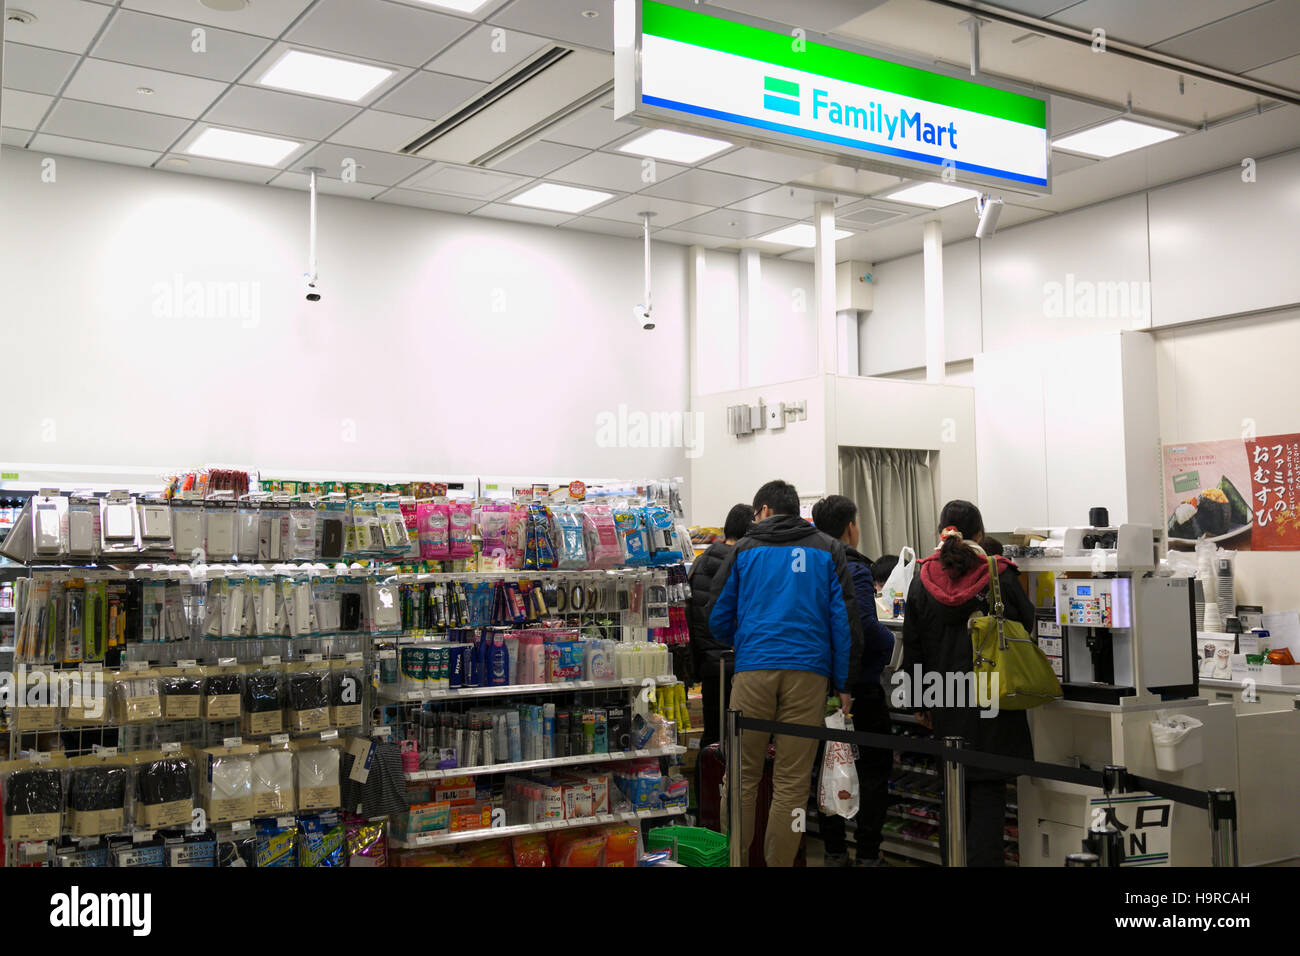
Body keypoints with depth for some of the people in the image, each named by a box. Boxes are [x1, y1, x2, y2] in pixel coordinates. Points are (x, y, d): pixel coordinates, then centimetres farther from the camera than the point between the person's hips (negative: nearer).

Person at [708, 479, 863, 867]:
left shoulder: (744, 550, 11)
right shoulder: (827, 551, 12)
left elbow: (718, 620, 13)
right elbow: (845, 620, 5)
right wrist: (844, 684, 9)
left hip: (753, 670, 0)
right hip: (808, 672, 0)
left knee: (743, 775, 8)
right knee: (792, 782, 4)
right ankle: (779, 860, 7)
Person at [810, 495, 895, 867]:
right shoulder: (854, 569, -15)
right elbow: (864, 623, -27)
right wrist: (893, 644, -10)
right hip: (861, 684, -7)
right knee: (874, 769, 3)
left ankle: (834, 851, 19)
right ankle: (868, 854, 5)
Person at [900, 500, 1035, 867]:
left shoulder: (923, 581, 0)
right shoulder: (1000, 578, -8)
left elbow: (913, 647, 4)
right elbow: (1027, 626, 4)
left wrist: (921, 701, 13)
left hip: (945, 706, 3)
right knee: (988, 790, 1)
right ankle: (983, 859, -2)